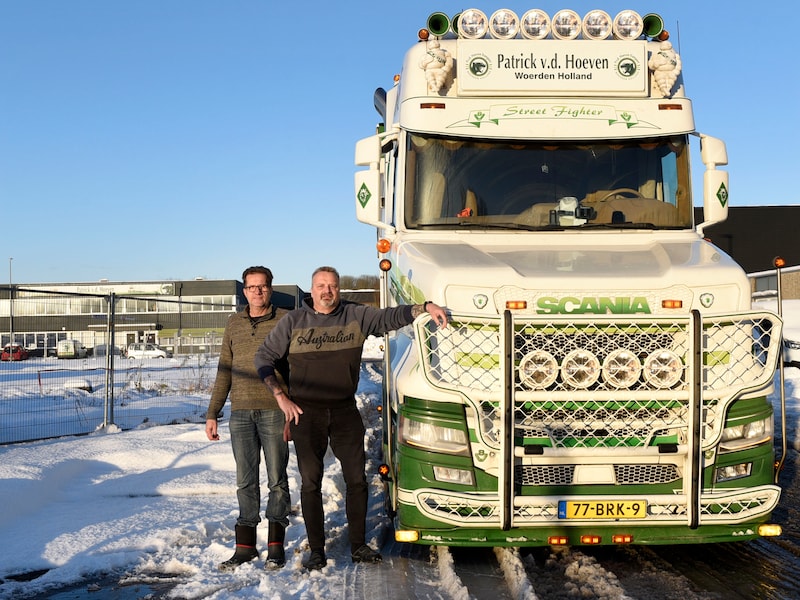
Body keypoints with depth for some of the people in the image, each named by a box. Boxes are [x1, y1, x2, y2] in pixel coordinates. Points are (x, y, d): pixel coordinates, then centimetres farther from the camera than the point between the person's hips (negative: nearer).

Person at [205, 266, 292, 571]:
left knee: (276, 479, 3)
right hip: (240, 413, 4)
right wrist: (212, 414, 12)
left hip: (274, 411, -3)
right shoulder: (234, 324, 12)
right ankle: (245, 546, 14)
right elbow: (224, 371, 16)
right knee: (246, 481, 7)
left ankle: (275, 545, 11)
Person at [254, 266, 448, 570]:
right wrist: (281, 397, -3)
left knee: (356, 479, 4)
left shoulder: (356, 316, 1)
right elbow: (264, 357, 4)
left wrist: (425, 307, -24)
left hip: (345, 411, 2)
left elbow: (392, 316, -7)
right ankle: (316, 551, 11)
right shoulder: (293, 321, 0)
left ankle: (358, 546, 17)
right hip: (305, 411, -1)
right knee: (310, 482, 2)